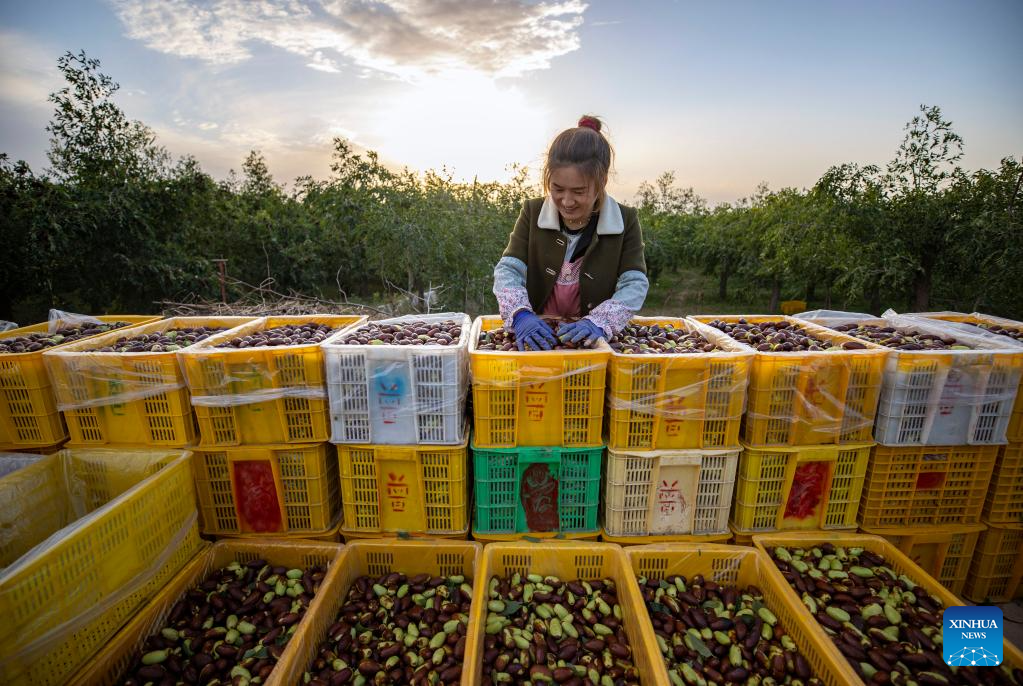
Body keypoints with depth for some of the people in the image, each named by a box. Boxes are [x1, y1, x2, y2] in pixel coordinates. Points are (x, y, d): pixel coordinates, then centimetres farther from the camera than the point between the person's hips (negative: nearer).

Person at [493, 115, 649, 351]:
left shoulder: (625, 221, -4)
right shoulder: (533, 212, -1)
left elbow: (634, 285, -10)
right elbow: (508, 270, -8)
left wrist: (598, 322, -28)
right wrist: (520, 314, -27)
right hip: (537, 334, -2)